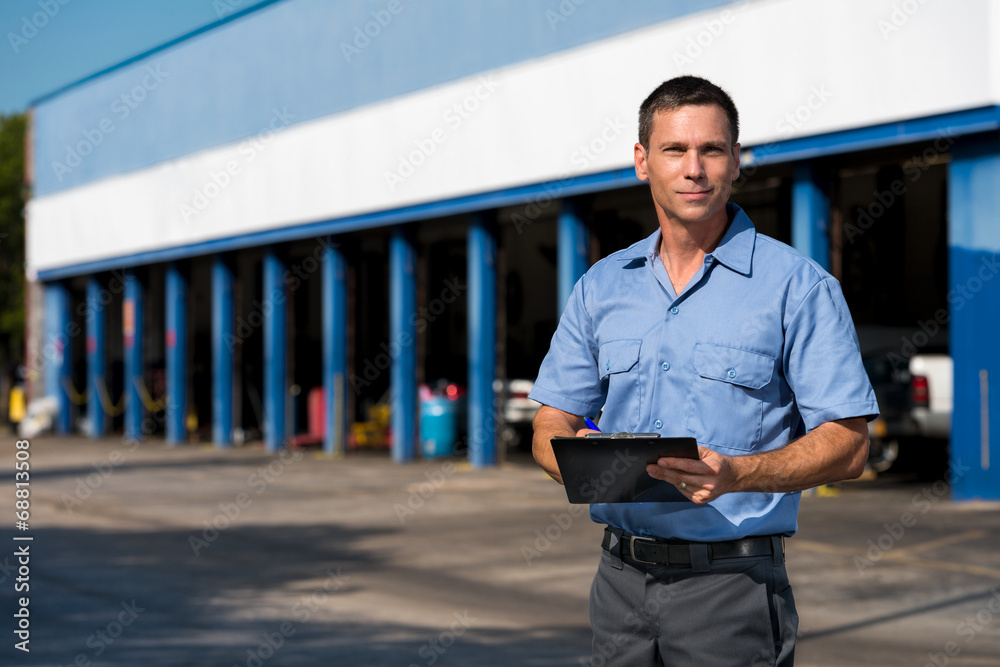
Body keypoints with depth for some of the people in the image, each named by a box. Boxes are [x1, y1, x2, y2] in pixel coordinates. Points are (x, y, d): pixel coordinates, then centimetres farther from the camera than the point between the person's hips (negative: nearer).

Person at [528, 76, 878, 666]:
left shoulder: (799, 286, -4)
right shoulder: (601, 286, 10)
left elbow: (848, 446, -8)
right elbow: (550, 427, 11)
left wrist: (734, 474, -24)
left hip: (730, 582, -4)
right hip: (621, 577, 4)